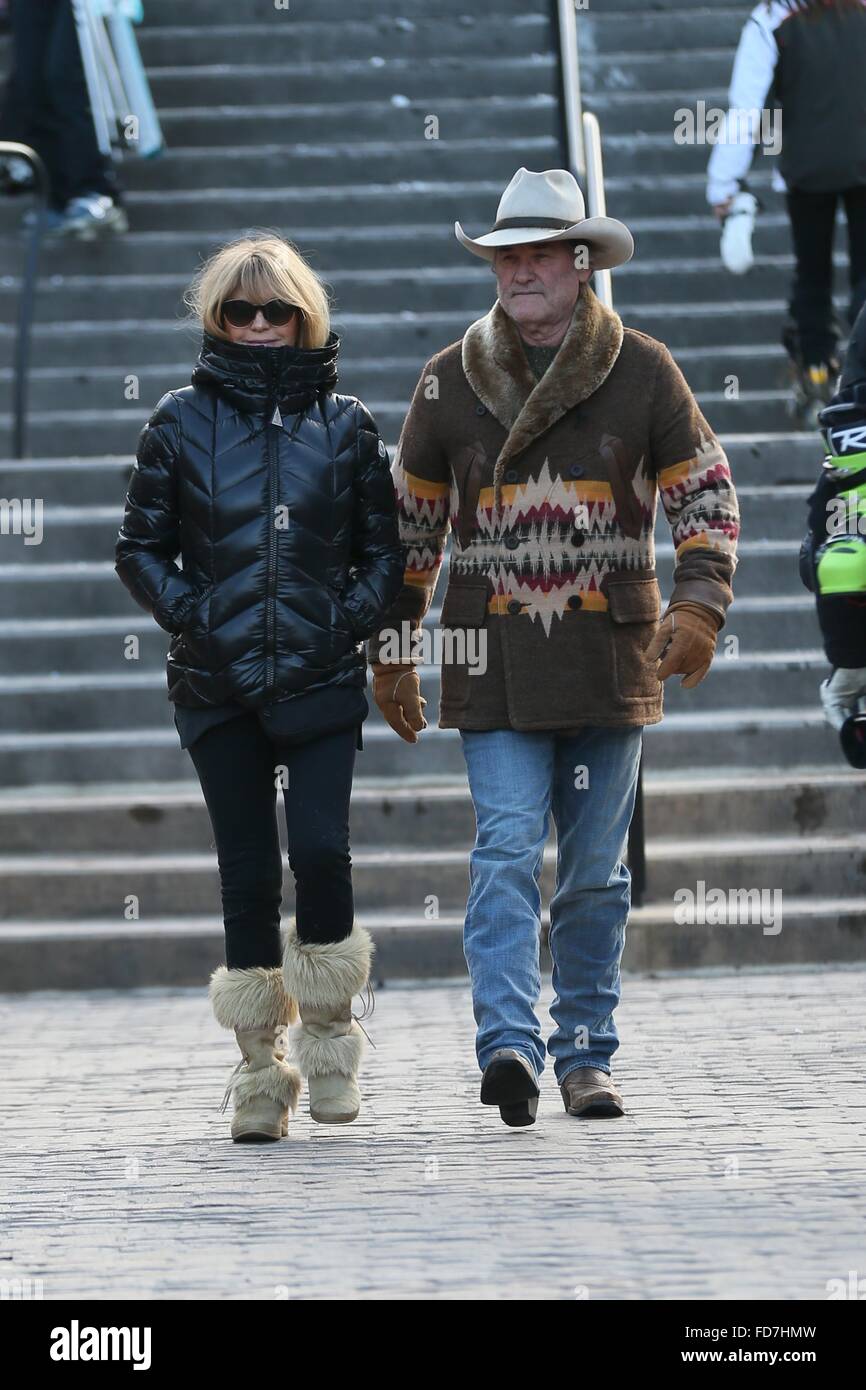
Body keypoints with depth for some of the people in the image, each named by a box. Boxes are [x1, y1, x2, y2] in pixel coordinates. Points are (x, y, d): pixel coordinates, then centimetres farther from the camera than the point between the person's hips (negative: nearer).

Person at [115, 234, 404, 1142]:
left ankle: (327, 1033, 7)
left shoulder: (343, 423, 7)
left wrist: (355, 617, -5)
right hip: (219, 685, 0)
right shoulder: (181, 422, 5)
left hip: (322, 681, 0)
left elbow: (384, 546, 11)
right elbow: (140, 548, 8)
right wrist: (187, 614, -7)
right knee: (247, 872, 1)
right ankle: (260, 1067, 9)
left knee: (321, 850, -14)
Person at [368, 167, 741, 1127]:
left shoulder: (642, 372, 3)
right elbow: (410, 524, 13)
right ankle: (508, 1046, -23)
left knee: (595, 869, 7)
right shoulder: (450, 380, 5)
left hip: (610, 660, 1)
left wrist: (698, 605, -11)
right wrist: (390, 650, 12)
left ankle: (586, 1055, 16)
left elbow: (707, 497, 5)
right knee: (506, 849, -14)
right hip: (495, 669, -1)